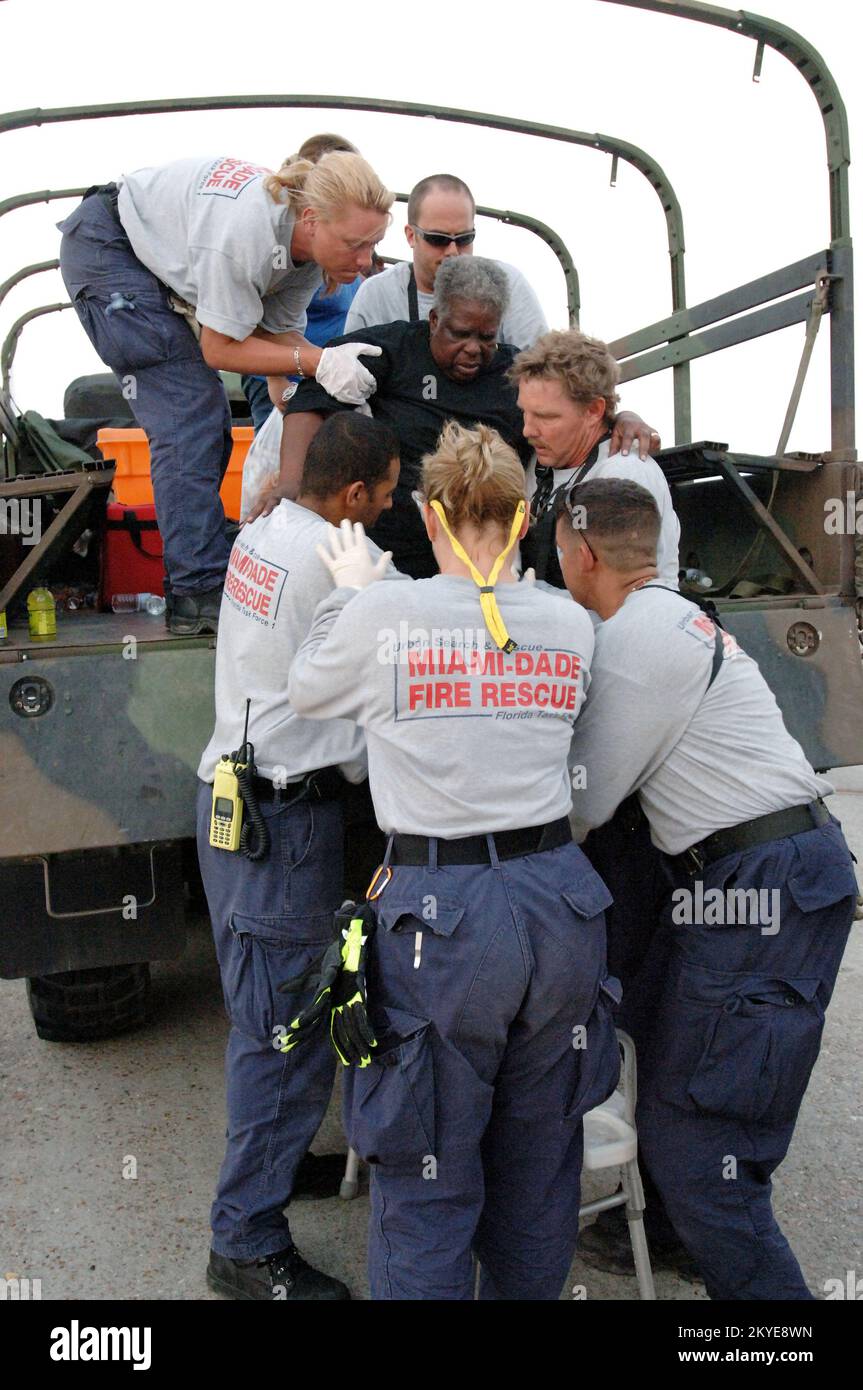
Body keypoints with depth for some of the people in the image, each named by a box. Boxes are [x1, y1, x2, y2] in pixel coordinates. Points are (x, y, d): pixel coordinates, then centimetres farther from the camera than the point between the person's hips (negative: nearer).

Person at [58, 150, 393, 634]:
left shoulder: (307, 239, -13)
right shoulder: (246, 230, -37)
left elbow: (280, 332, -7)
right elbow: (220, 348, -27)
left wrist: (334, 363, -24)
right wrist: (318, 363, -34)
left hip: (158, 258, 8)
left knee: (208, 424, 5)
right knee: (187, 416, -17)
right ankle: (201, 592, -17)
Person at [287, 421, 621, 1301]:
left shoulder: (384, 616, -9)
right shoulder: (571, 627, 2)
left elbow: (307, 691, 8)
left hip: (441, 912, -4)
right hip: (557, 899, 5)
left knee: (428, 1185, 12)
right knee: (538, 1166, 24)